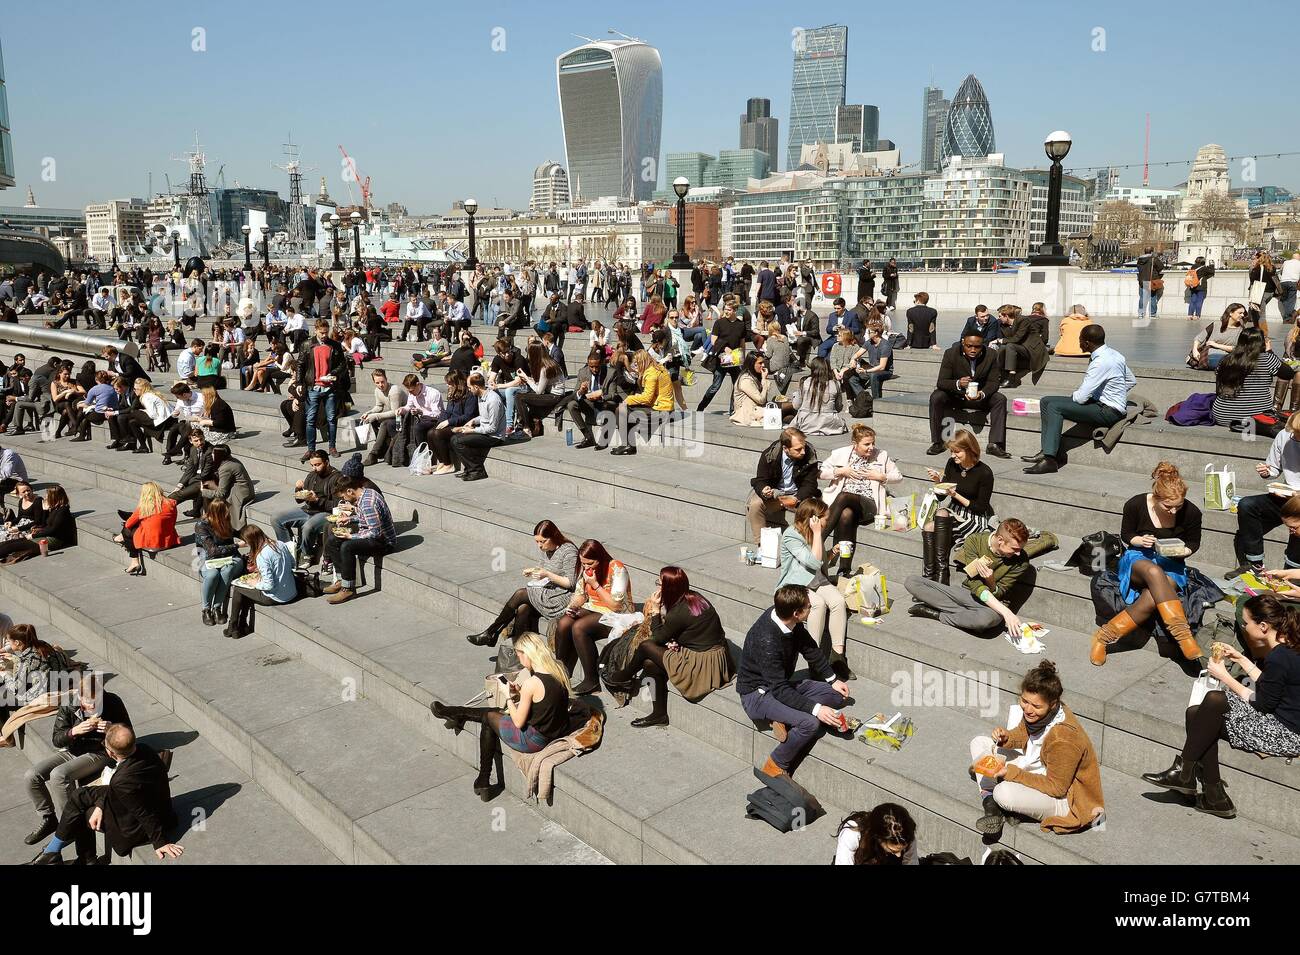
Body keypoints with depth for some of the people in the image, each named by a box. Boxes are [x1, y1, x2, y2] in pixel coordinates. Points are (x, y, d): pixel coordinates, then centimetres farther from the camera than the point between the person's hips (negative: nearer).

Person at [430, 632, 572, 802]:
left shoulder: (532, 683, -25)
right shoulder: (558, 670, -3)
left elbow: (518, 722, -16)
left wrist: (509, 699, 1)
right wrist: (520, 692, 4)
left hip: (535, 740, -8)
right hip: (557, 733, 8)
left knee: (488, 716, 14)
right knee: (491, 716, 20)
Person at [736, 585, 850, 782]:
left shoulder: (789, 620, -9)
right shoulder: (766, 640, -33)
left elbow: (810, 649, 8)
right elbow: (780, 690, -31)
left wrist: (832, 680, 4)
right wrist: (816, 709, -35)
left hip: (782, 684, 9)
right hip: (758, 694, -9)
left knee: (837, 695, 1)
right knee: (810, 722, -29)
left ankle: (785, 719, -5)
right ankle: (774, 767, -9)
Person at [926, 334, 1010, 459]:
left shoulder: (991, 355, -13)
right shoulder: (951, 354, -17)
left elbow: (994, 382, -10)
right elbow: (941, 382, -20)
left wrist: (982, 394, -33)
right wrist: (958, 384, -42)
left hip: (979, 396, 2)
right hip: (954, 396, -2)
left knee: (1000, 399, -22)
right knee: (936, 397, -29)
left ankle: (995, 445, -24)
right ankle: (937, 443, -23)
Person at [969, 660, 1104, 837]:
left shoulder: (1063, 739, -34)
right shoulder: (1032, 712, -12)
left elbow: (1056, 788, -25)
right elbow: (1023, 734, 10)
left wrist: (1011, 773, -28)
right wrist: (1006, 738, -14)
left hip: (1064, 797, -9)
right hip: (1038, 771, 9)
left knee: (1004, 793, -37)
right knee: (979, 743, 4)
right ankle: (991, 807, -12)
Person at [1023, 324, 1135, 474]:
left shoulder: (1101, 362, -22)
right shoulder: (1112, 353, 8)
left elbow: (1081, 397, -23)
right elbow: (1132, 381, 21)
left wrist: (1074, 395, 0)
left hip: (1108, 412, -10)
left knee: (1055, 407, -23)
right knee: (1046, 401, 2)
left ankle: (1049, 459, -27)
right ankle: (1048, 450, -5)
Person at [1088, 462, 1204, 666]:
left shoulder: (1191, 512, -9)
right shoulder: (1136, 505, -11)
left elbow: (1193, 544, 8)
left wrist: (1180, 552, -15)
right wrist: (1139, 541, -17)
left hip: (1171, 565, 1)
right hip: (1138, 558, 0)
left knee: (1151, 599, -35)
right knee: (1154, 572, -41)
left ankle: (1105, 636, -25)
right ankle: (1184, 636, -42)